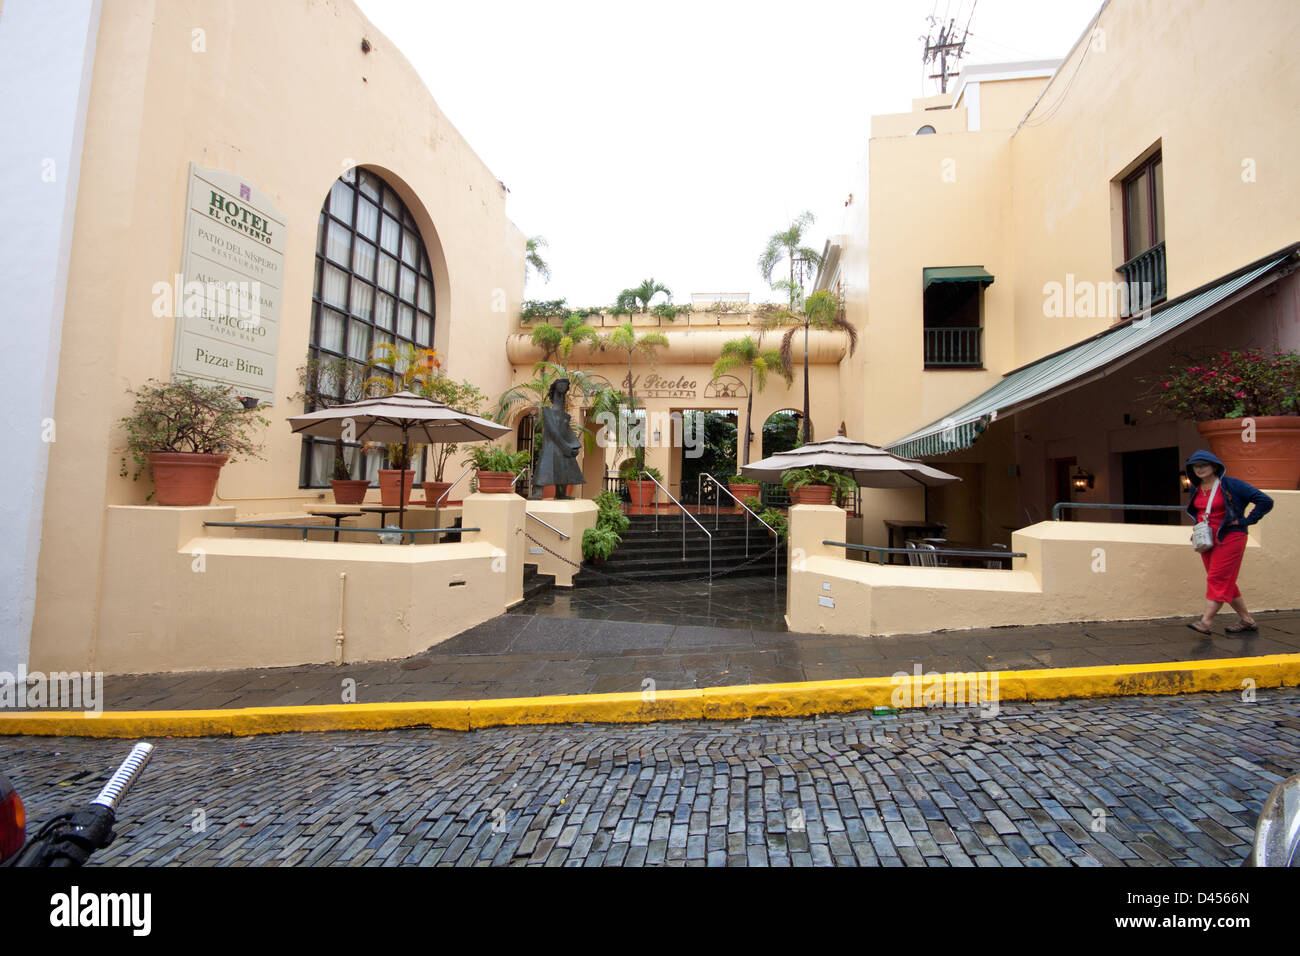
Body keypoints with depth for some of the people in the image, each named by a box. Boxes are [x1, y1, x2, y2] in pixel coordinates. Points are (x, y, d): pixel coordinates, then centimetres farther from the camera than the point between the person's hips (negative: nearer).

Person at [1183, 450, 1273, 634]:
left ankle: (1206, 622, -12)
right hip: (1207, 540, 7)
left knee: (1217, 579, -10)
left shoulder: (1231, 485, -9)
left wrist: (1244, 521, -11)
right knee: (1225, 582, 11)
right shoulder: (1196, 489, 9)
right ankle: (1247, 620, 23)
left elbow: (1265, 501, -8)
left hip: (1229, 537, -7)